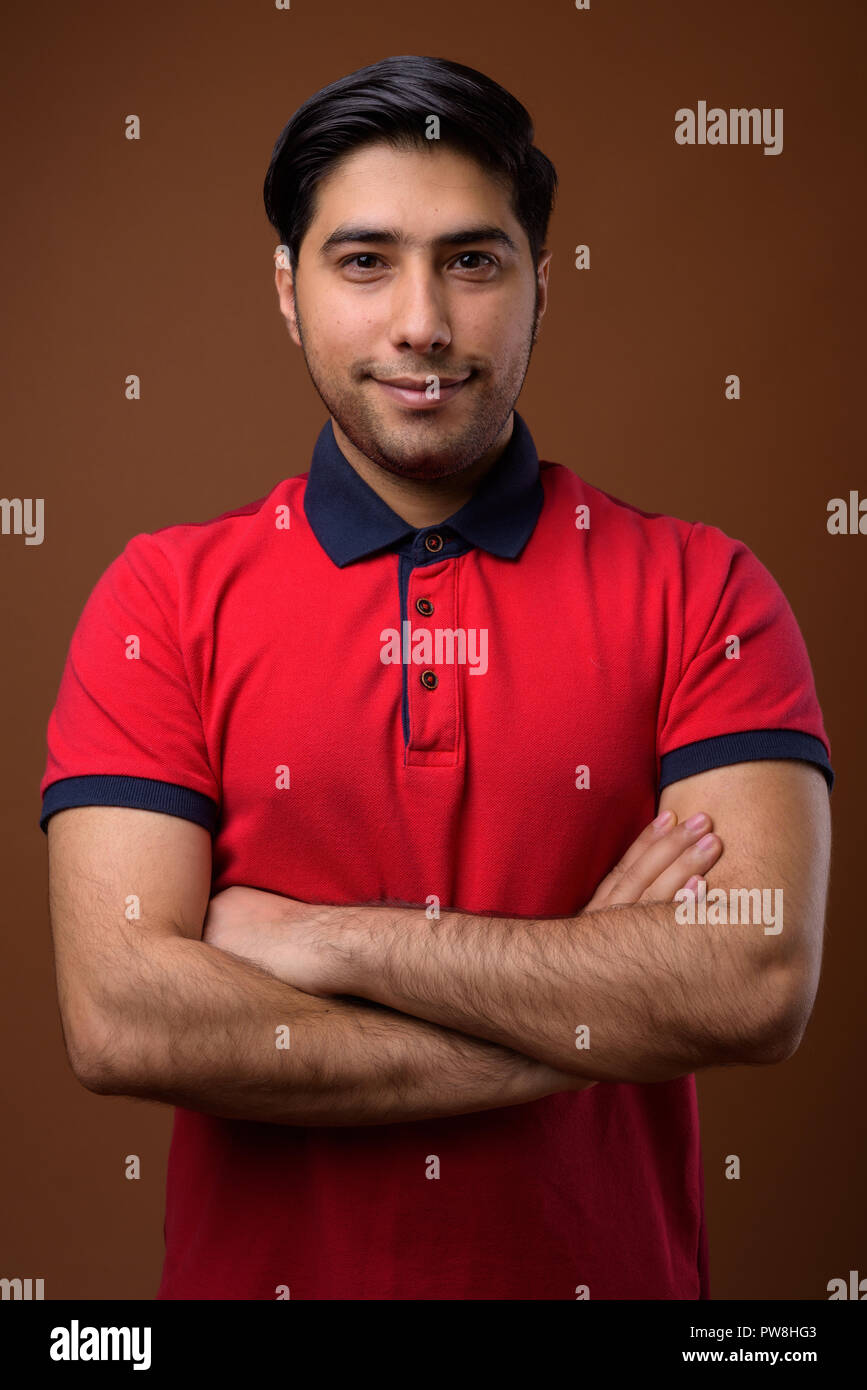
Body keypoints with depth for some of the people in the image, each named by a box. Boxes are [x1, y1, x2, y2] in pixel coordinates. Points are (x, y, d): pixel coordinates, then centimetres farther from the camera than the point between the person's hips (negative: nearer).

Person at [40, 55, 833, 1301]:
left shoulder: (702, 592, -8)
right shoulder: (162, 598, -7)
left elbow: (759, 988, -20)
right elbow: (121, 1022, -18)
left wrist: (331, 941, -18)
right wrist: (595, 1010, -18)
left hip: (611, 1266, 0)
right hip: (258, 1267, 0)